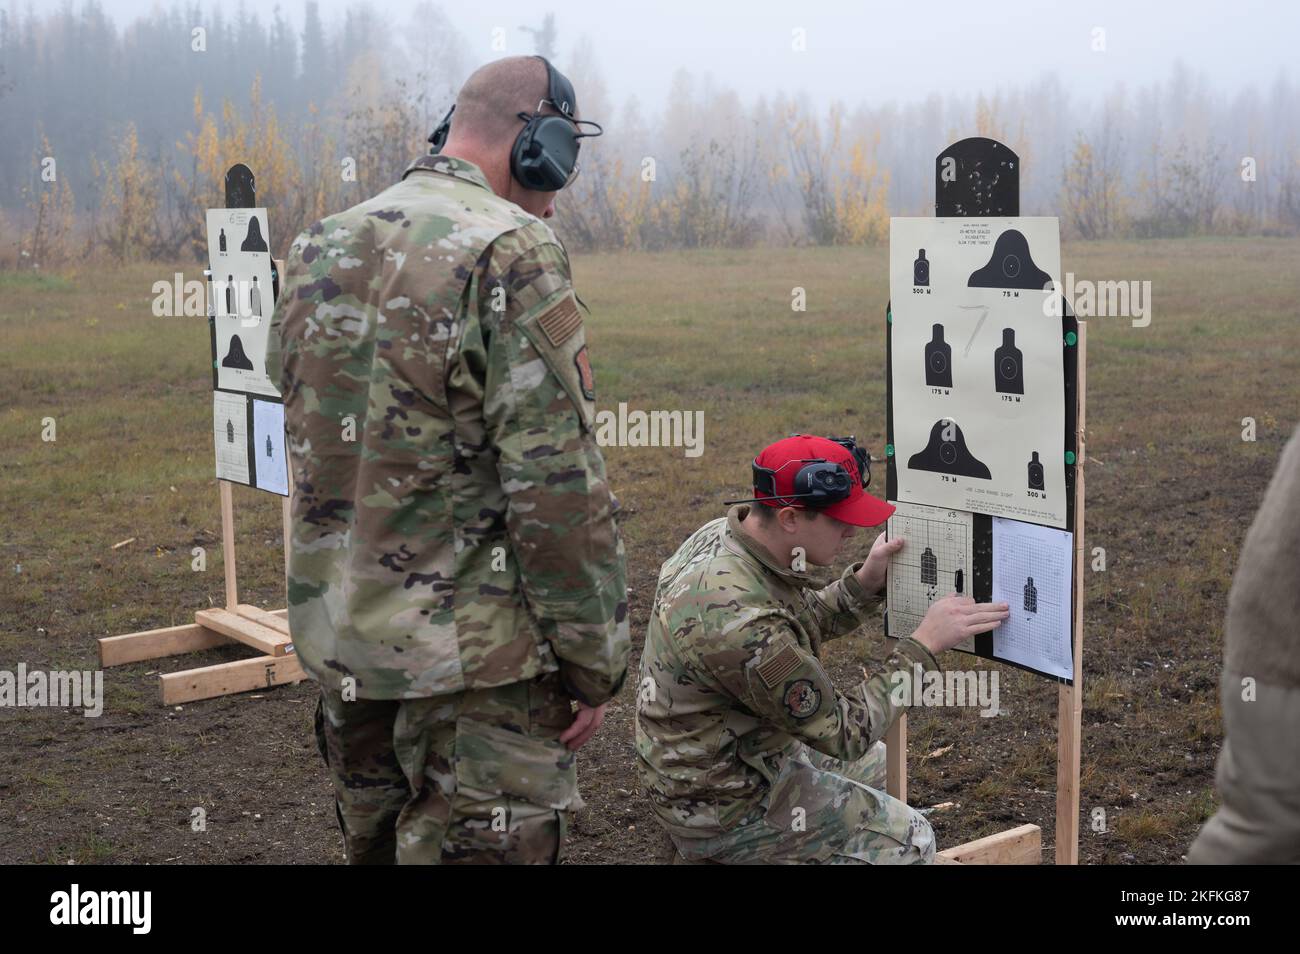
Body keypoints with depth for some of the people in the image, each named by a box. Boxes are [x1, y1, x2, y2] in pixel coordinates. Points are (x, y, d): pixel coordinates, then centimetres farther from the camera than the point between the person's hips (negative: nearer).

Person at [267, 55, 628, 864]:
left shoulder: (319, 251, 10)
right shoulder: (512, 251, -15)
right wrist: (594, 664, -11)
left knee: (377, 842, 21)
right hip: (468, 655, -8)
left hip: (338, 645, 8)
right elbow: (558, 486, -18)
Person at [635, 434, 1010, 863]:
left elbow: (803, 621, 12)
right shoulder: (741, 619, -35)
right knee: (910, 840, 0)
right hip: (721, 805, -9)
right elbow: (844, 734, -23)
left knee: (875, 762, 26)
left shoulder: (722, 533, -7)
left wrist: (866, 580, -4)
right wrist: (925, 644, -18)